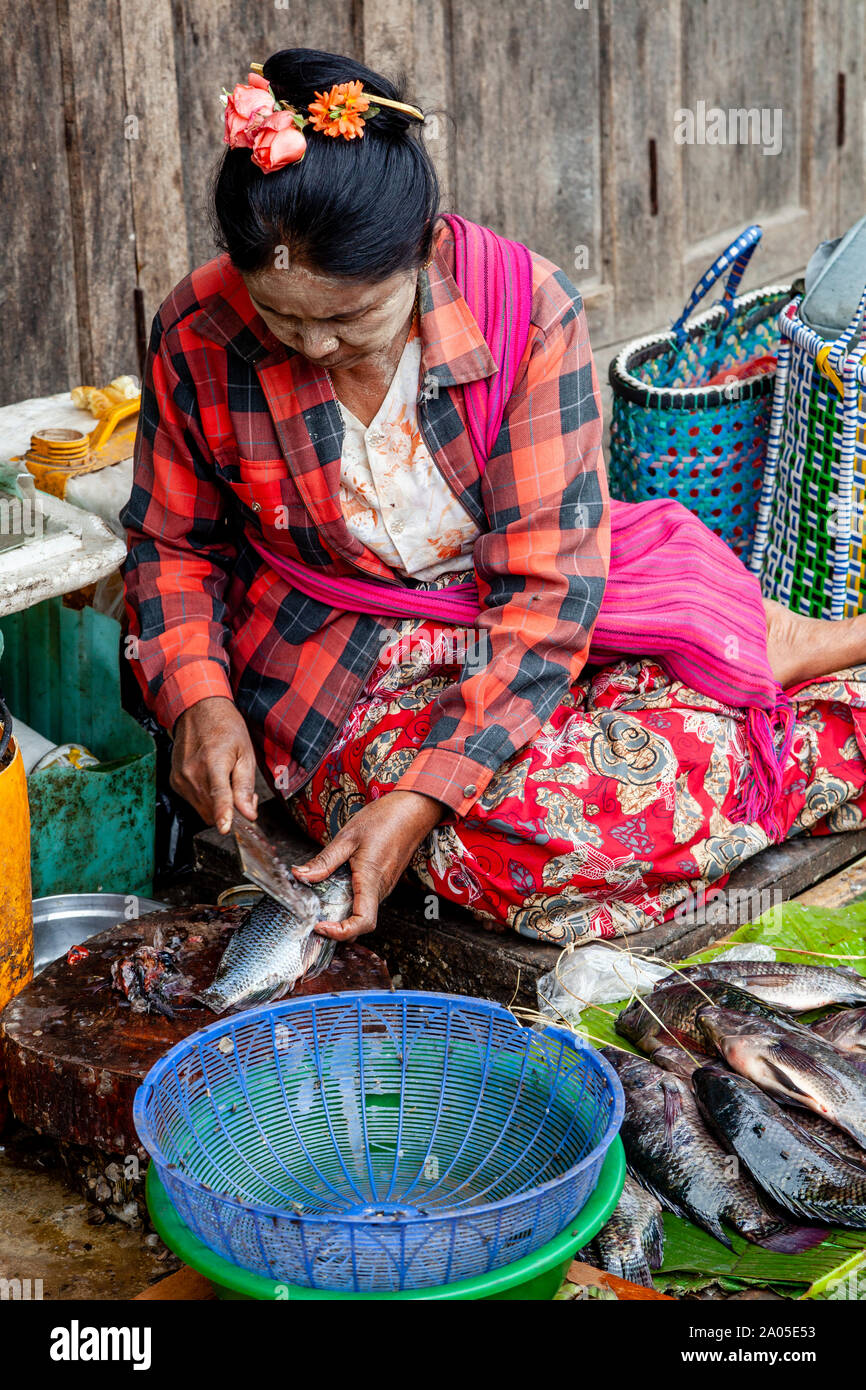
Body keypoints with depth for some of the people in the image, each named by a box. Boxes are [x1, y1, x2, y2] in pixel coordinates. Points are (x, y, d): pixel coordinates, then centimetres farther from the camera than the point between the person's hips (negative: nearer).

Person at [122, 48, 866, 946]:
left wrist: (424, 796, -29)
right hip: (345, 666, 1)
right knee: (534, 838, -28)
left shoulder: (526, 308, -19)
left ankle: (770, 650, 9)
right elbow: (171, 542, 4)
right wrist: (196, 698, -16)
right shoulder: (197, 337, -13)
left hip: (521, 622, 0)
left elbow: (547, 585, -21)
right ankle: (773, 654, -2)